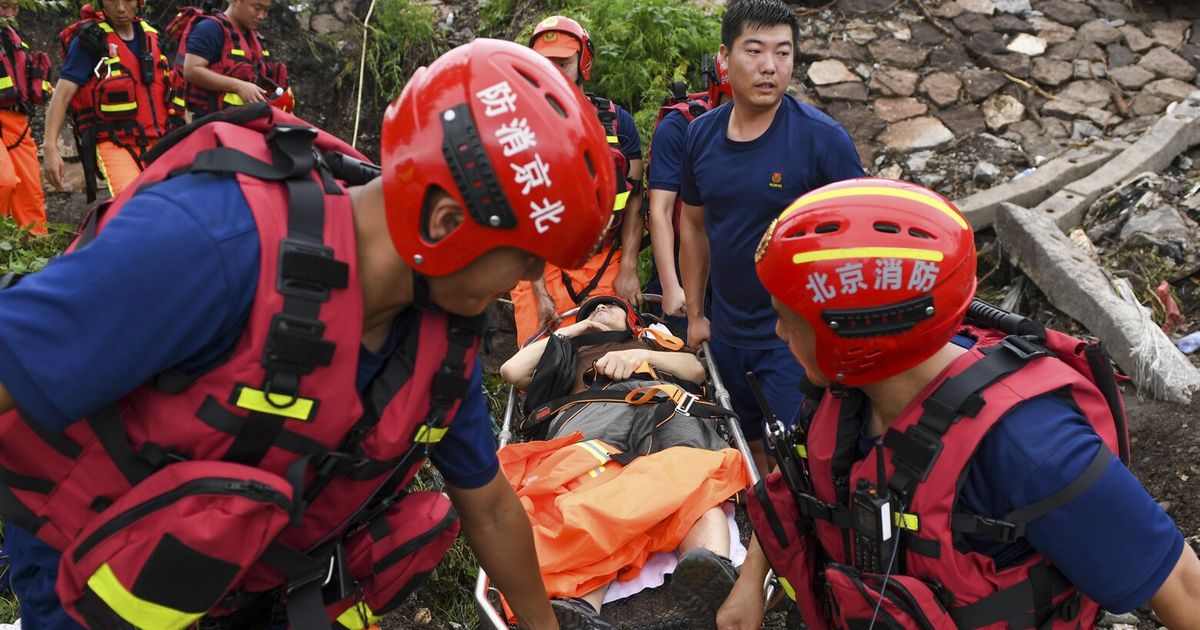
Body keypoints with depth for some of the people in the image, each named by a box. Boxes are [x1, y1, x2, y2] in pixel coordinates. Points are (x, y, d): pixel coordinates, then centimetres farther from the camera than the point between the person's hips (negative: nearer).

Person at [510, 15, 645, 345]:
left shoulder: (617, 120, 4)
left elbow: (633, 199, 5)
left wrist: (628, 269, -3)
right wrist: (539, 291, -13)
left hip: (606, 266, 2)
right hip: (541, 267, -1)